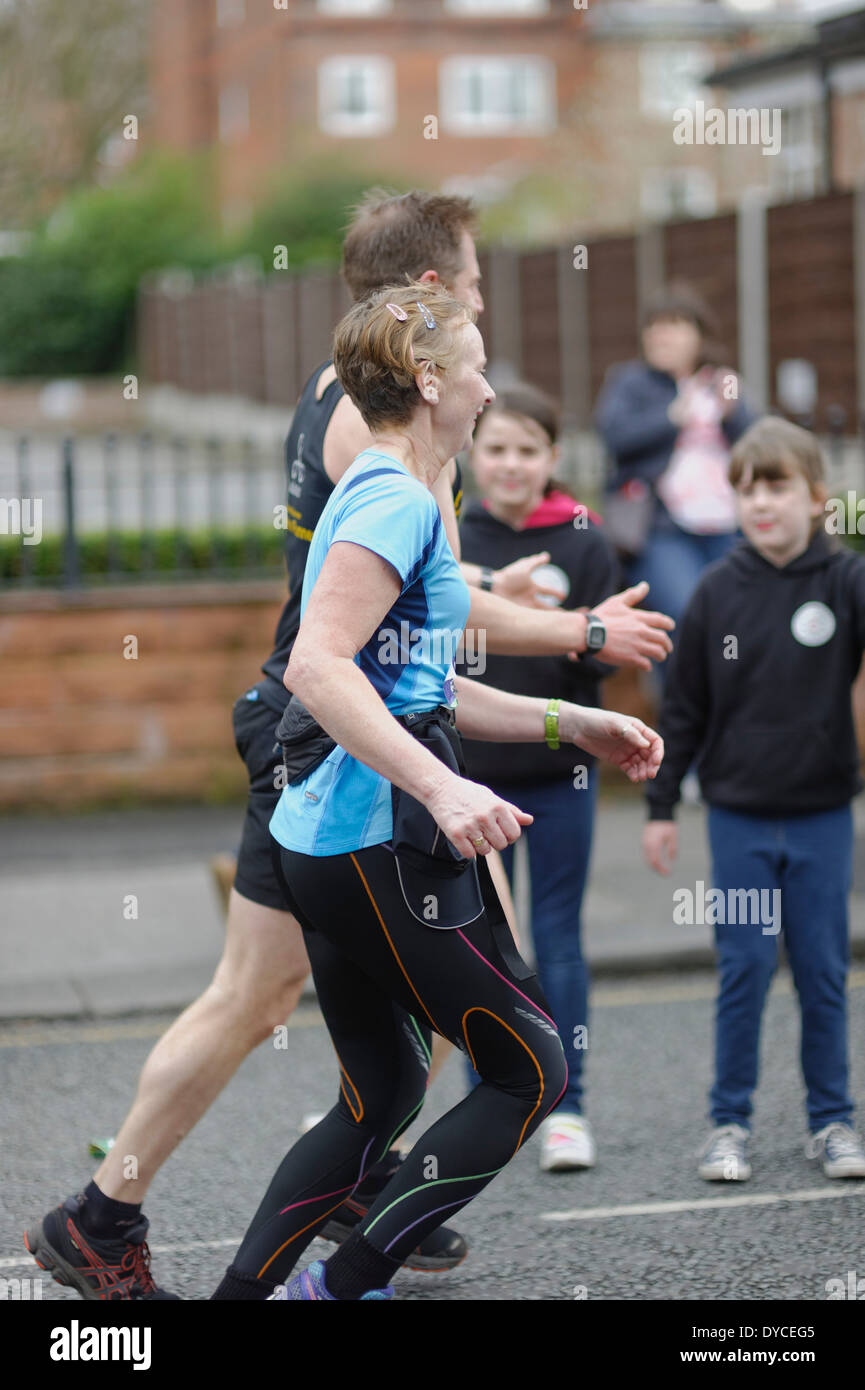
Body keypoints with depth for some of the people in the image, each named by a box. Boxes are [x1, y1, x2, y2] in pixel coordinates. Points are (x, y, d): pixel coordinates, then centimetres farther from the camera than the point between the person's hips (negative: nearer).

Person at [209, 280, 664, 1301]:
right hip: (381, 844, -10)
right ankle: (344, 1283, -2)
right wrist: (442, 789, -32)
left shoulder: (382, 494, 19)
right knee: (531, 1070, -1)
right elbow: (317, 666, -27)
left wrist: (571, 723, 23)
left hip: (323, 839, 10)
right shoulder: (397, 500, -14)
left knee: (382, 1096, 15)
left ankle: (239, 1290, 13)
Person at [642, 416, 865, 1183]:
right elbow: (685, 707, 5)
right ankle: (730, 1121, 12)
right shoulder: (718, 591, -1)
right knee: (743, 970, 2)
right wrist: (661, 806, 5)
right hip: (739, 816, 0)